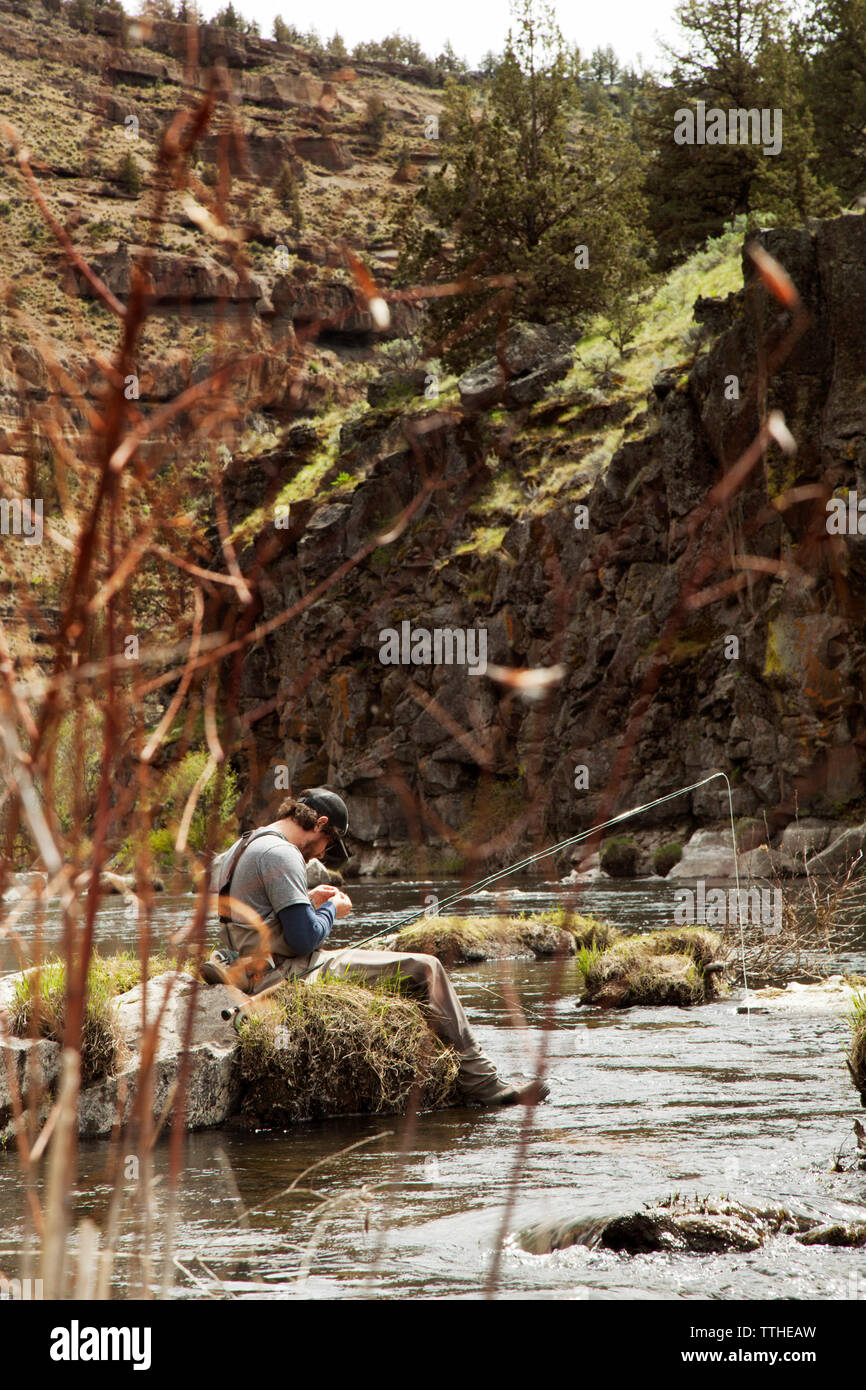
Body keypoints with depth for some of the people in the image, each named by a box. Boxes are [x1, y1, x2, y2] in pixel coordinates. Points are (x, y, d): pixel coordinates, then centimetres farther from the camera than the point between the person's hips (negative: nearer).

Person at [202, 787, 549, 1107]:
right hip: (285, 974, -11)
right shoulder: (280, 854, -16)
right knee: (423, 969, -7)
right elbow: (304, 938, -20)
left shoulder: (243, 848, 16)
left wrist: (307, 901, 16)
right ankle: (483, 1086, -6)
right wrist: (331, 909, -1)